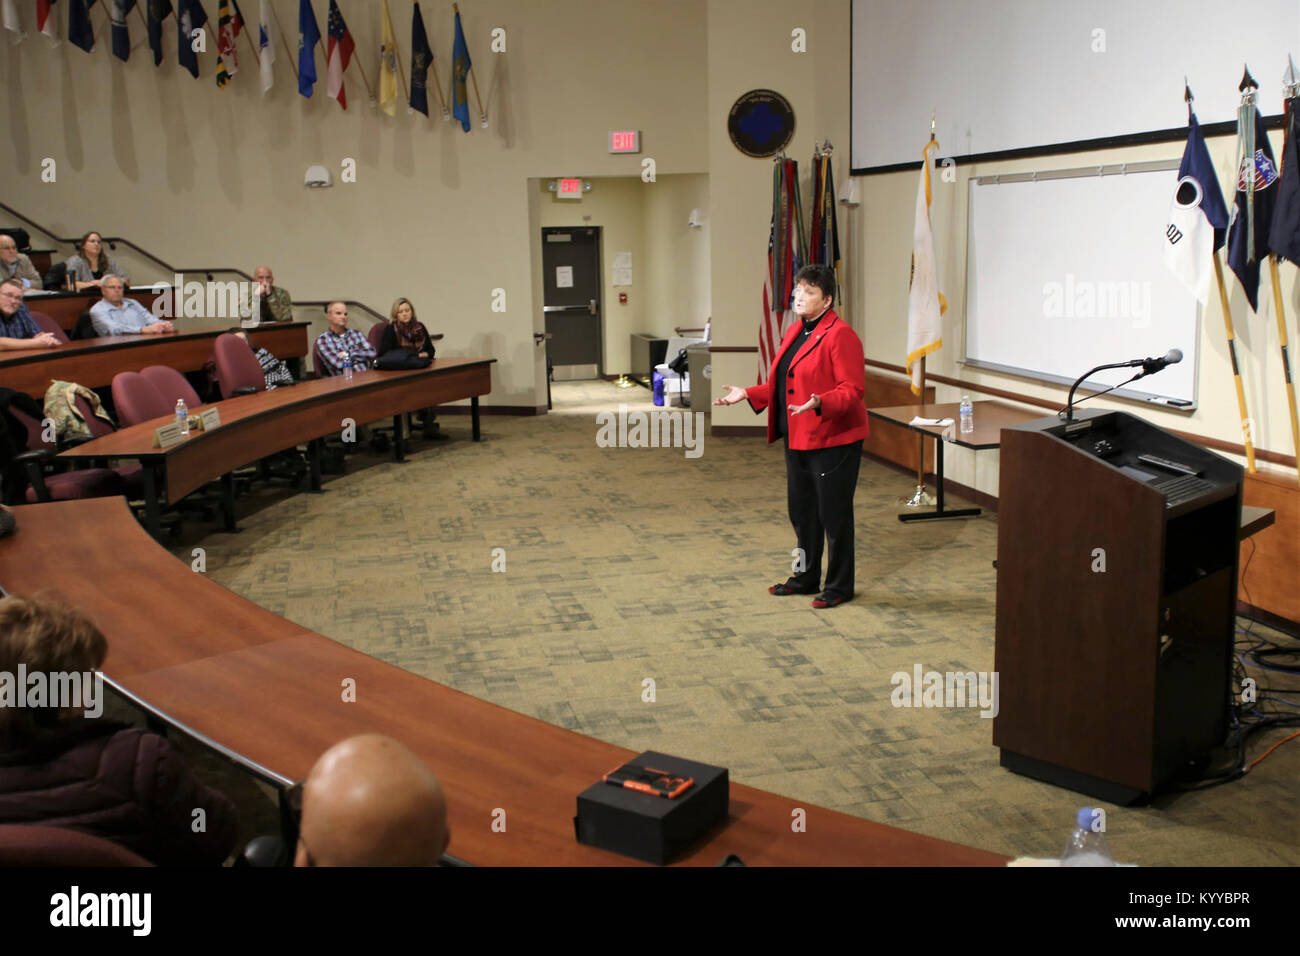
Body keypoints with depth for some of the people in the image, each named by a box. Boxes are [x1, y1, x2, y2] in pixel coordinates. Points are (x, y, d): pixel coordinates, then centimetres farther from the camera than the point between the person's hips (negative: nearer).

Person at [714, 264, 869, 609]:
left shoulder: (840, 335, -15)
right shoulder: (794, 332, 13)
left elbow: (852, 390, -20)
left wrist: (818, 403, -35)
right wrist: (747, 394, 8)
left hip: (832, 439, -9)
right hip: (797, 437, 9)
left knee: (833, 512, 0)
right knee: (801, 509, 17)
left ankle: (839, 586, 13)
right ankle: (806, 577, 31)